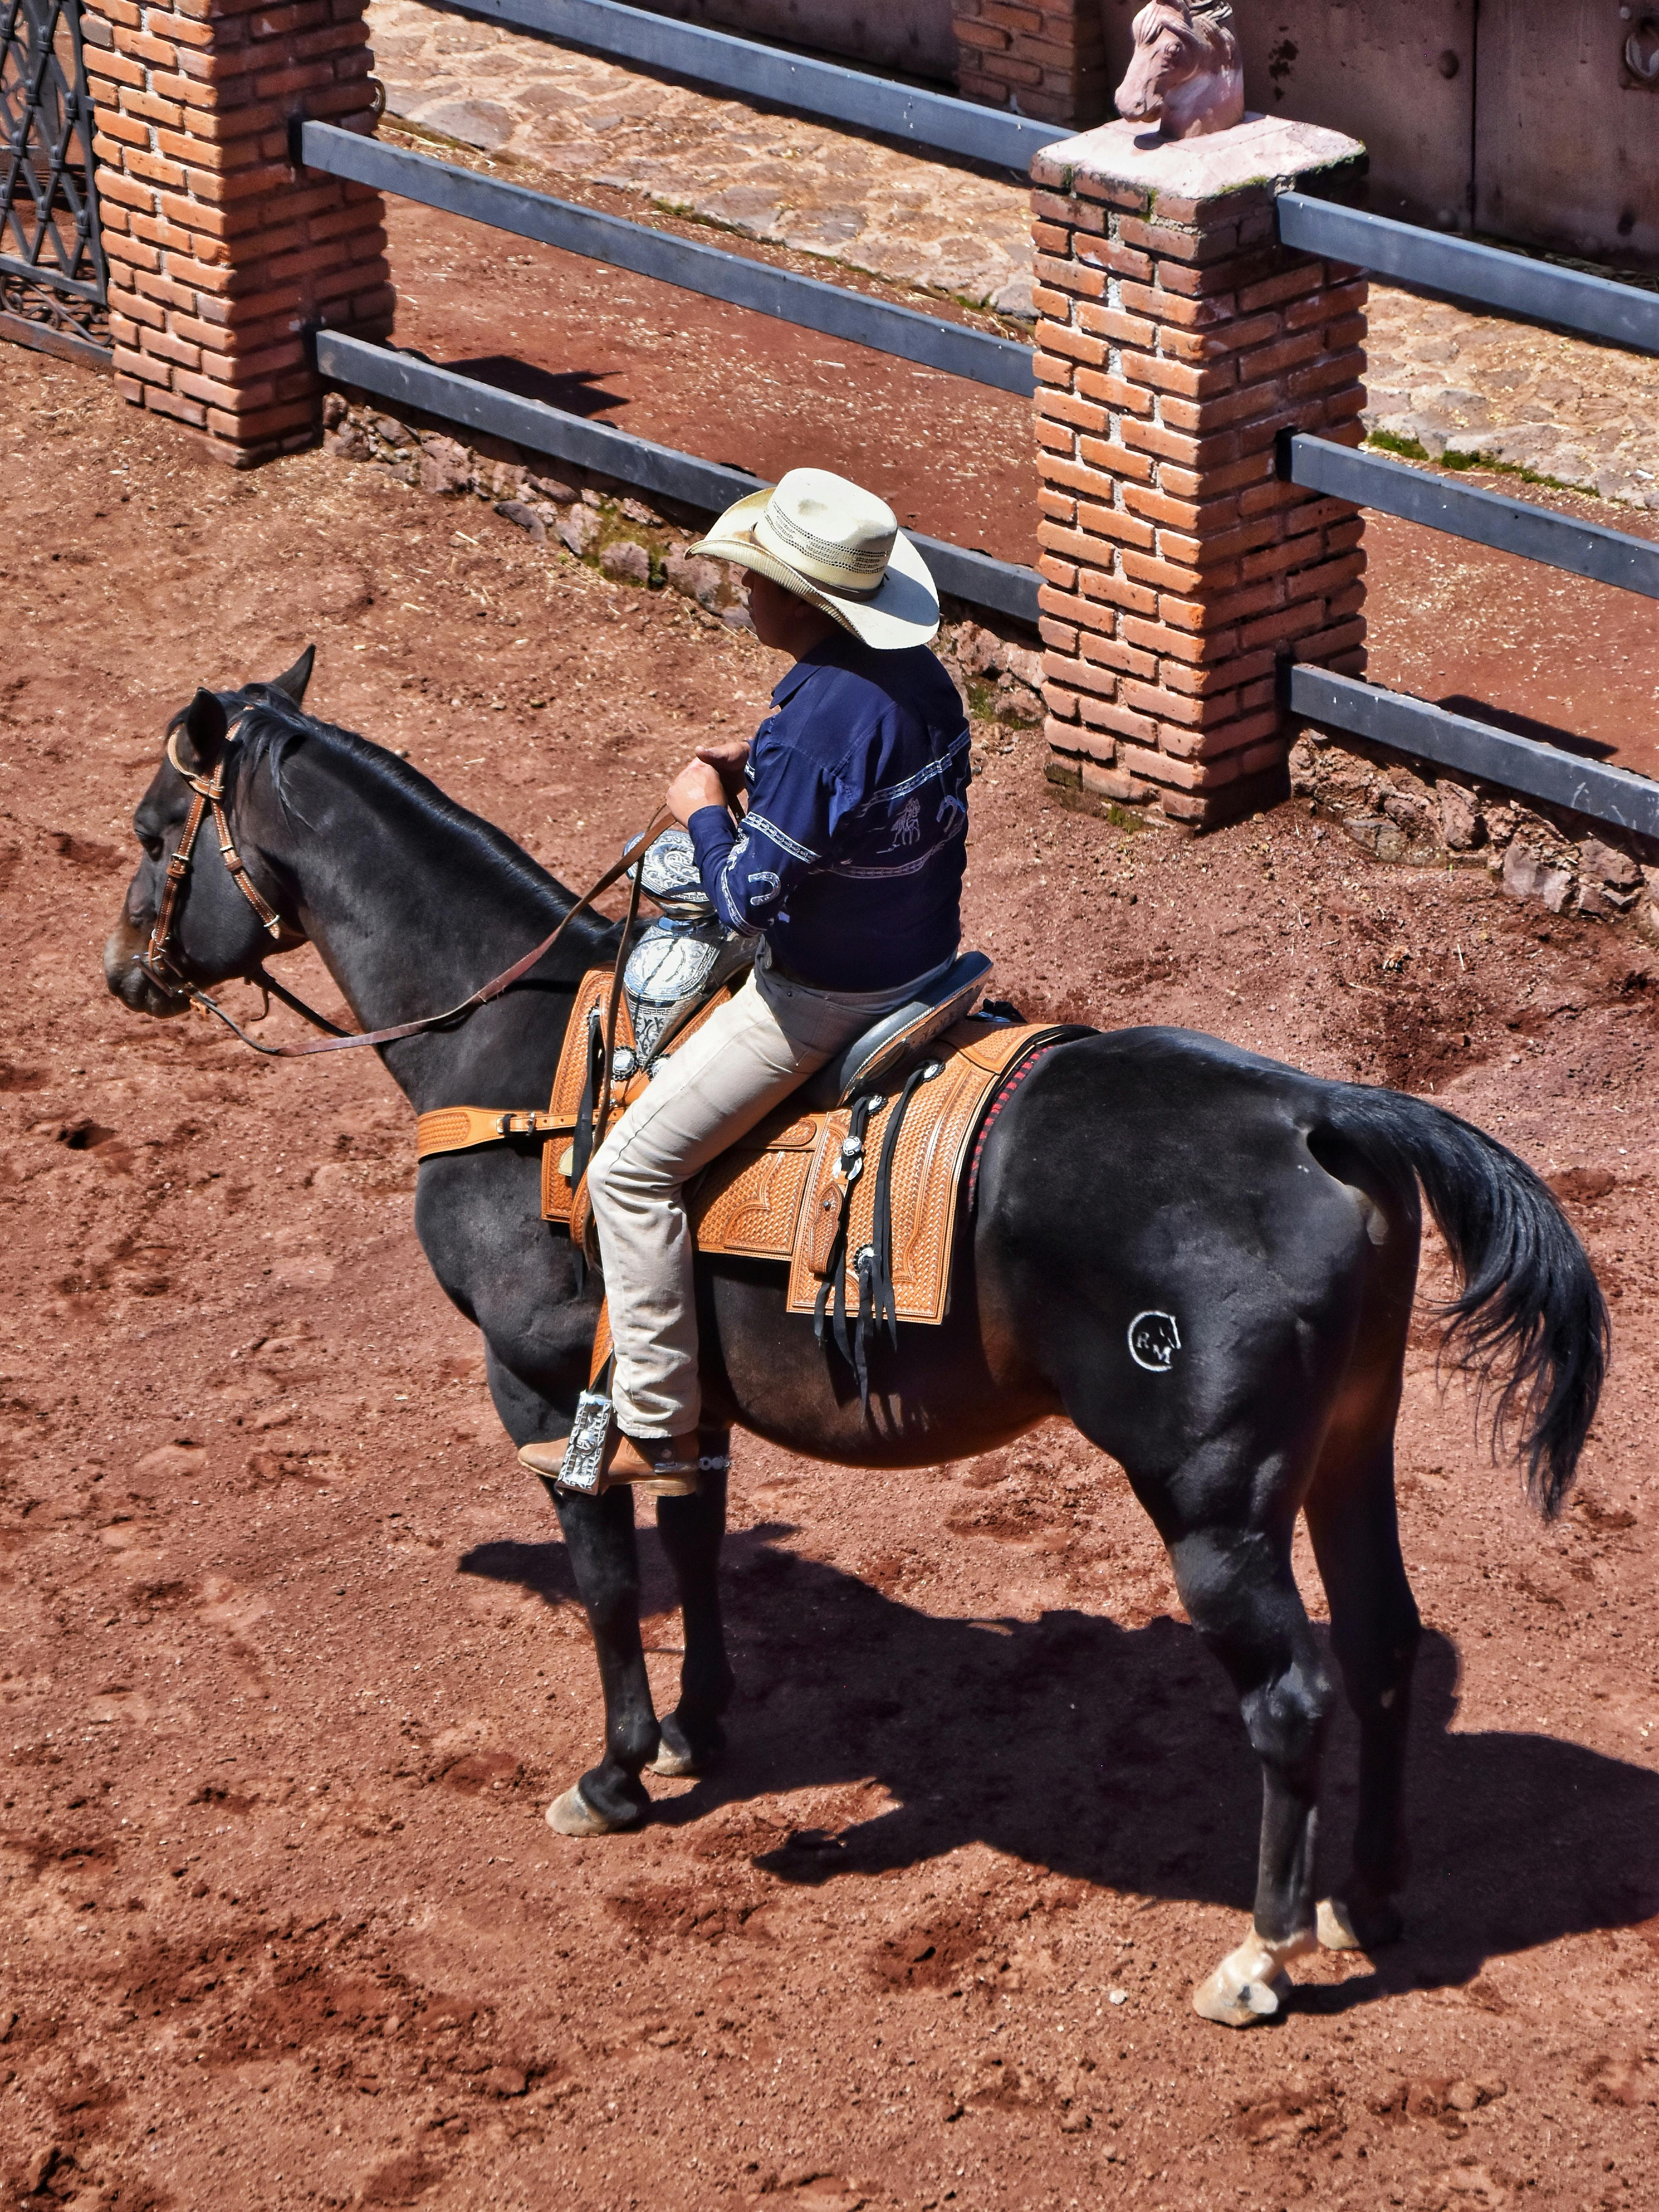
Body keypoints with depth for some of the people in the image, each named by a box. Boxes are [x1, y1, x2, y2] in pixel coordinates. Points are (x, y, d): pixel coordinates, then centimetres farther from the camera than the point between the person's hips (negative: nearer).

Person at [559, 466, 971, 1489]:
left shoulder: (815, 725, -29)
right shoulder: (923, 675, -1)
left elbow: (751, 898, -25)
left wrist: (706, 810, -8)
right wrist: (758, 774, 7)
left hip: (826, 999, -10)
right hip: (929, 963, 10)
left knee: (634, 1170, -2)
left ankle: (656, 1431, 2)